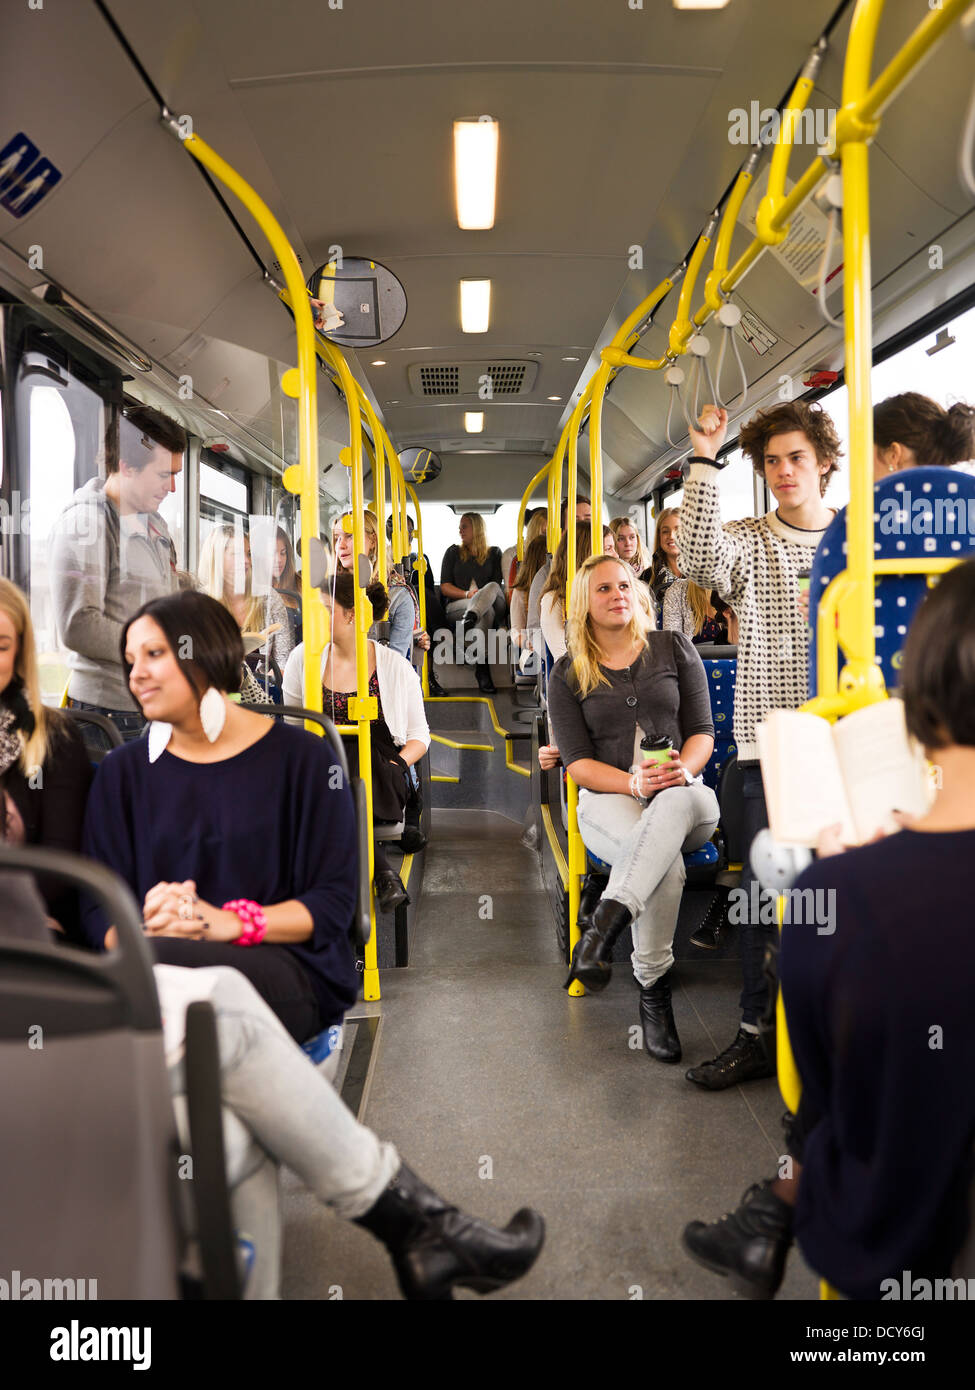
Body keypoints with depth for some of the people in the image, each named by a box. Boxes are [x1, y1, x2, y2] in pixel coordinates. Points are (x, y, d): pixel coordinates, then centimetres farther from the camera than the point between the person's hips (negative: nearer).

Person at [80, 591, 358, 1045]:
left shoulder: (300, 756, 5)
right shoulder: (123, 770, 16)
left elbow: (334, 900, 0)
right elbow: (97, 909, 8)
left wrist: (229, 923, -16)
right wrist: (145, 929, -17)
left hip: (285, 971, -3)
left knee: (156, 958, -35)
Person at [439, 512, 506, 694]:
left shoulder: (494, 553, 20)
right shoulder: (453, 553, 20)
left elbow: (498, 585, 7)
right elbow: (444, 587, 10)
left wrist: (481, 595, -15)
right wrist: (467, 594, -9)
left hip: (492, 604, 1)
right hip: (456, 607, -1)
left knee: (492, 587, -35)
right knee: (486, 611, -37)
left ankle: (469, 620, -63)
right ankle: (482, 668, -55)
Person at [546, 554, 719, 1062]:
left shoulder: (674, 649, 13)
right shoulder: (568, 673, 10)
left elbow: (702, 730, 9)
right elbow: (577, 761, 2)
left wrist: (682, 769, -15)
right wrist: (633, 782, -18)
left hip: (682, 794, 1)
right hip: (608, 800, -1)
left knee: (676, 804, -41)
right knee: (666, 860, -36)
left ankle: (603, 927, -51)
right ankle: (653, 993, -27)